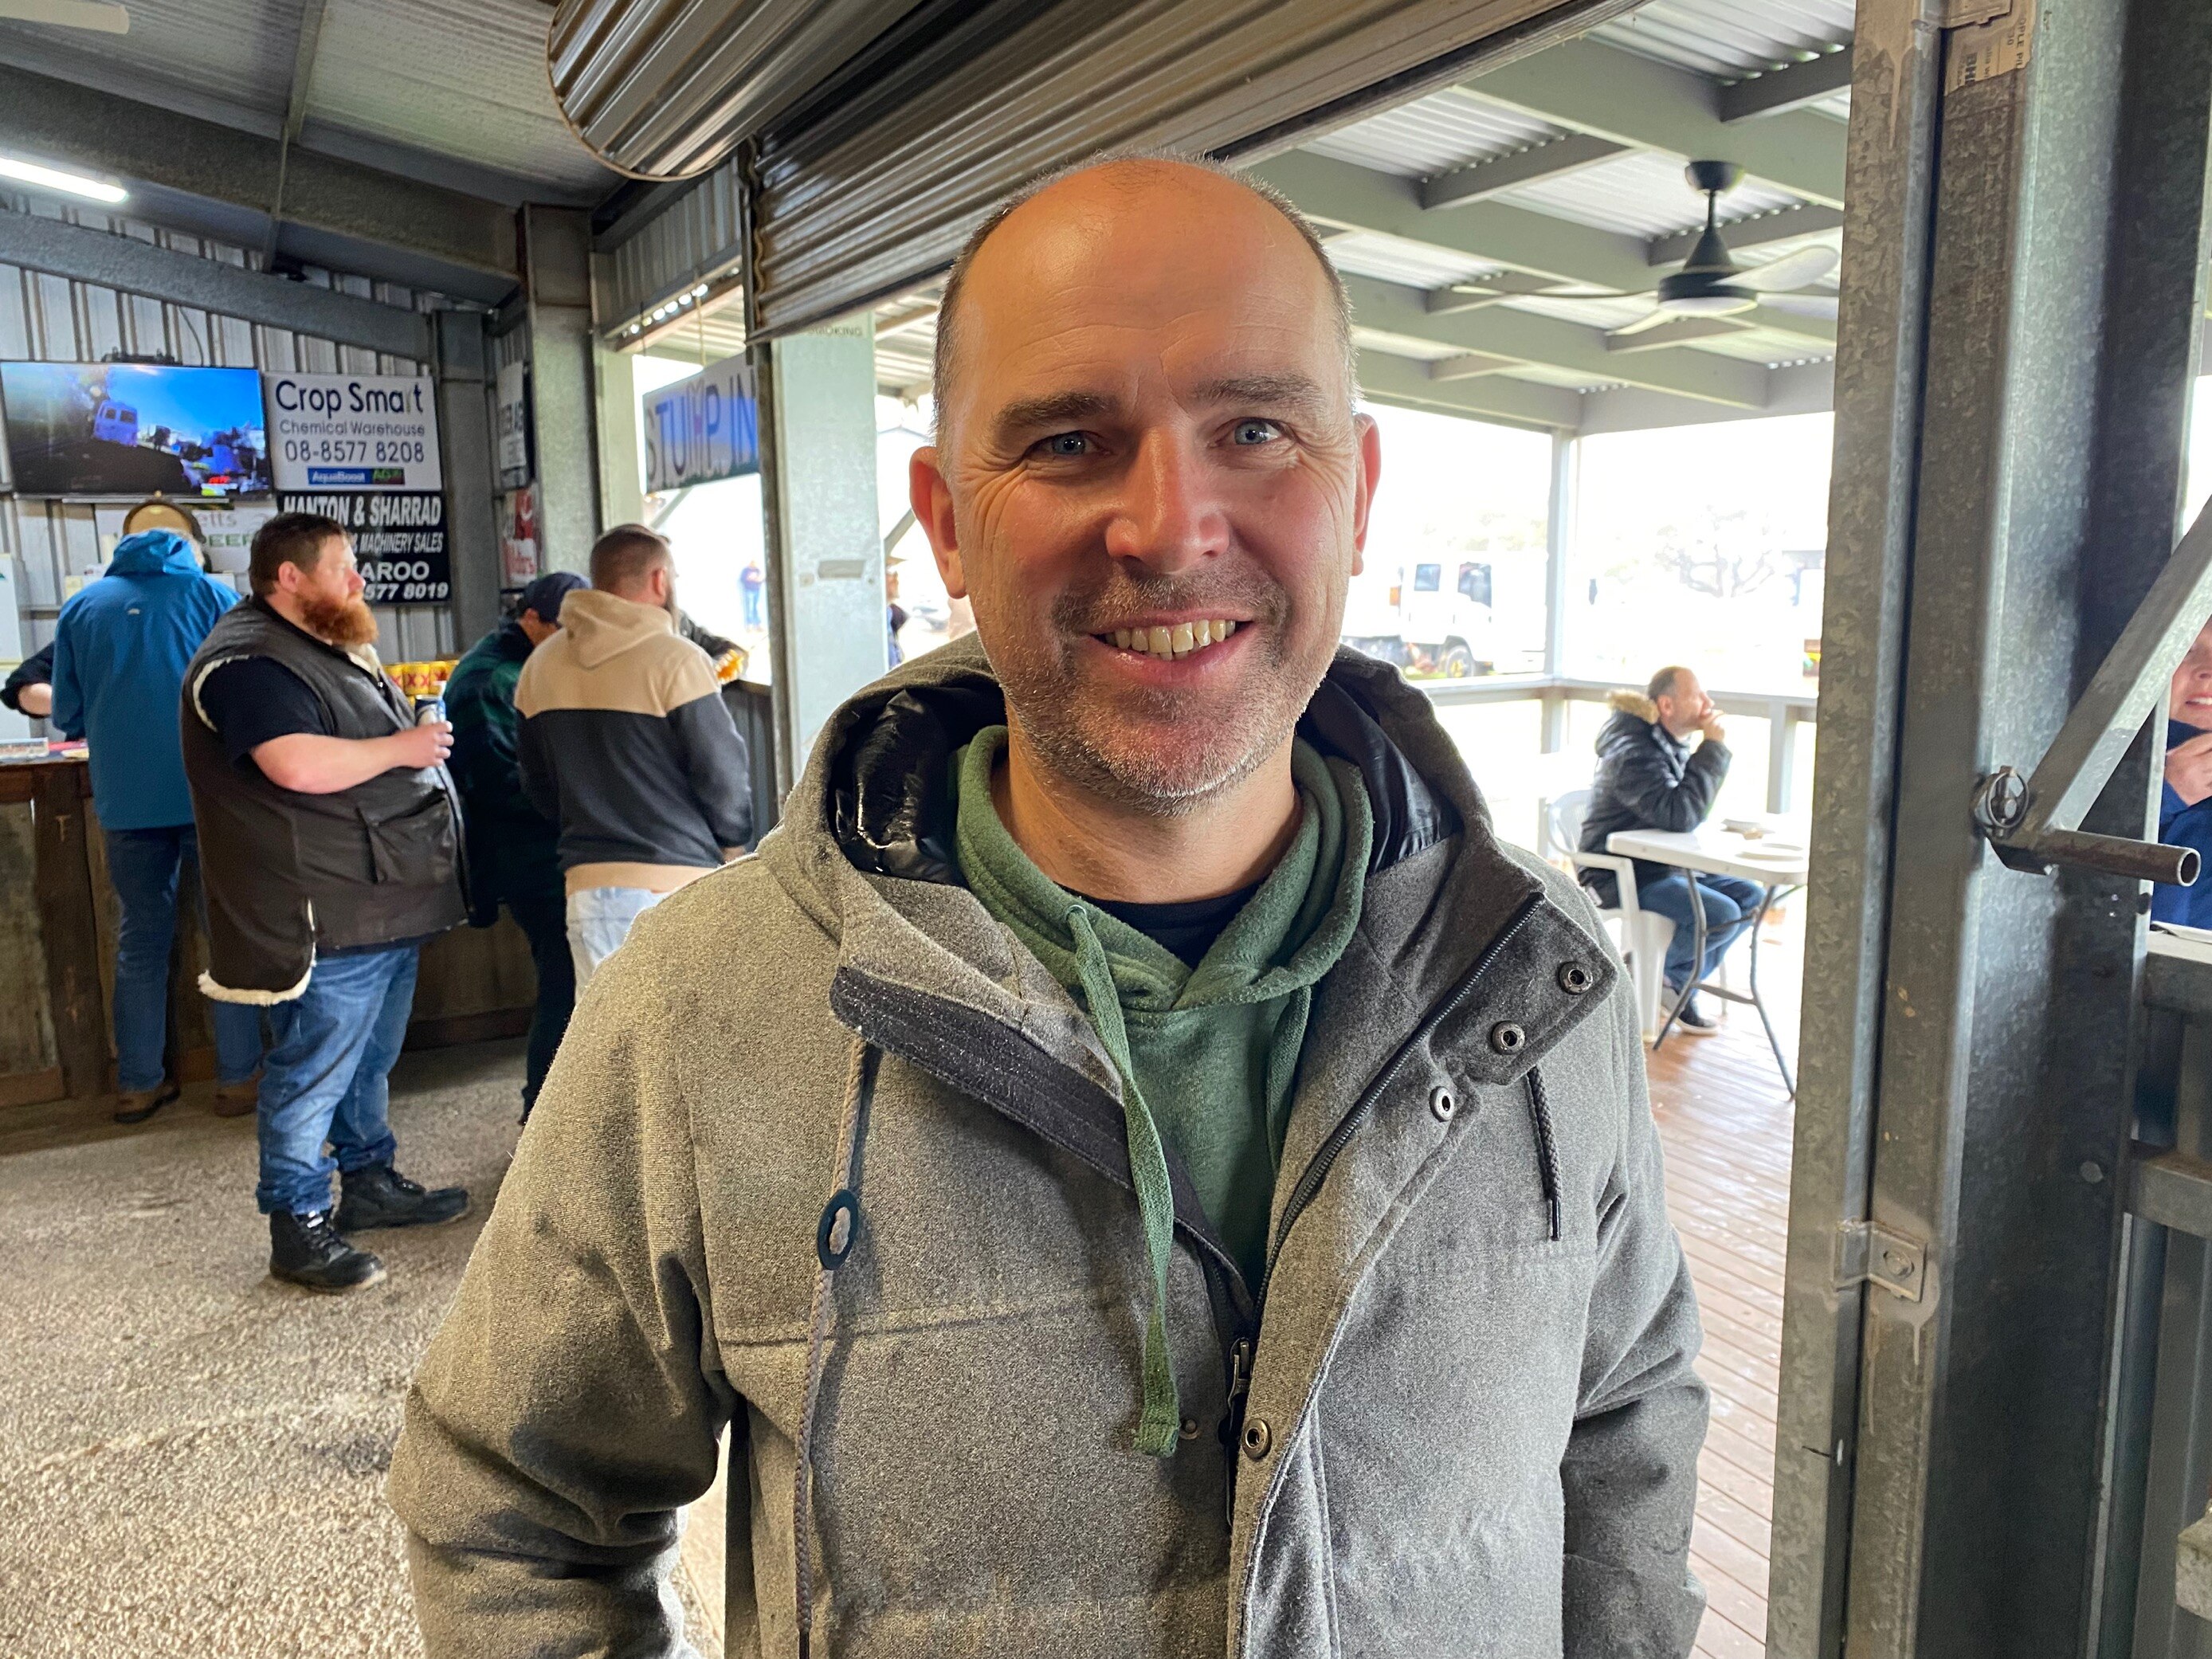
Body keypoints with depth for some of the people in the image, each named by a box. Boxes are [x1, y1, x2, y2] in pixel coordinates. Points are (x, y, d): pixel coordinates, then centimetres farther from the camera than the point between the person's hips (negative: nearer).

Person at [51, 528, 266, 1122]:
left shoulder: (83, 606, 9)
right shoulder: (212, 594, 3)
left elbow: (68, 716, 9)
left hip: (125, 797, 2)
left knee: (139, 939, 13)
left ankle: (138, 1084, 18)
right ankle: (237, 1077, 9)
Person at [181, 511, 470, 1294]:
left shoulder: (329, 649, 19)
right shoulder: (249, 662, -16)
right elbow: (300, 765, -30)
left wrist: (420, 740, 15)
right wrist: (401, 748, -19)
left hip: (388, 903, 11)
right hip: (328, 918, -11)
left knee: (371, 1058, 20)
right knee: (315, 1072, -3)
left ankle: (370, 1183, 33)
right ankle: (297, 1228, 7)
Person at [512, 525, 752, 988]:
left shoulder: (540, 666, 7)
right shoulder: (675, 660, -11)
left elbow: (538, 784, 12)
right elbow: (723, 775, -11)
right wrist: (732, 845, 7)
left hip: (589, 883, 5)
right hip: (679, 883, -5)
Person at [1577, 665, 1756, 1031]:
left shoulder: (1673, 744, 10)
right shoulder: (1635, 753, -21)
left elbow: (1692, 812, 13)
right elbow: (1679, 814, -31)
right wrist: (1713, 749, -25)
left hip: (1662, 867, 10)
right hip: (1621, 877, -10)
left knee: (1748, 896, 5)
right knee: (1721, 915, -24)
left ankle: (1682, 985, 9)